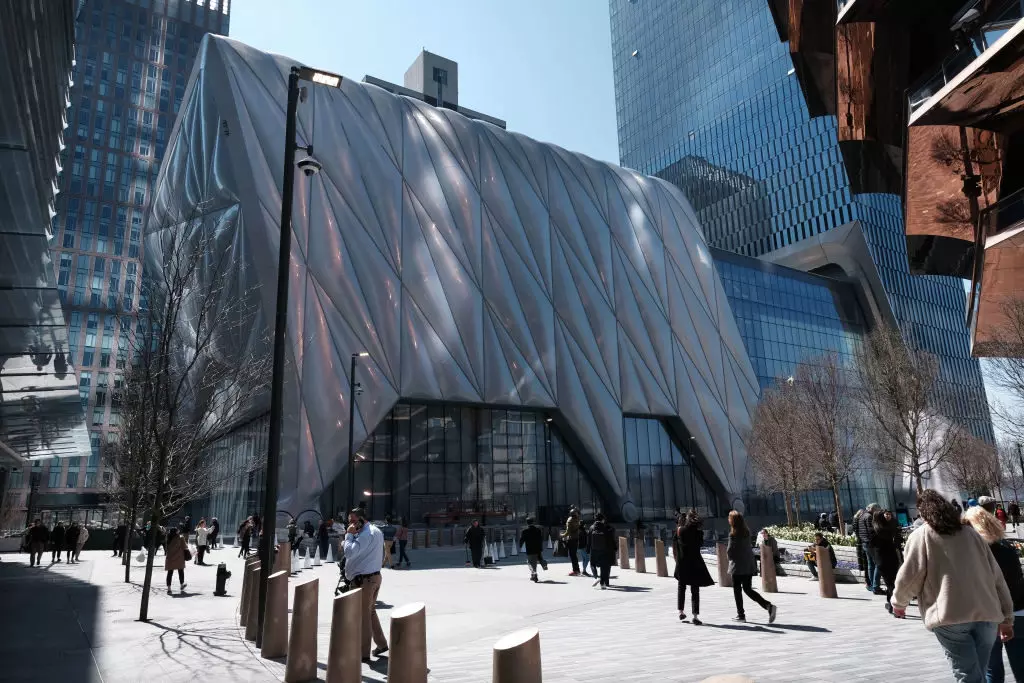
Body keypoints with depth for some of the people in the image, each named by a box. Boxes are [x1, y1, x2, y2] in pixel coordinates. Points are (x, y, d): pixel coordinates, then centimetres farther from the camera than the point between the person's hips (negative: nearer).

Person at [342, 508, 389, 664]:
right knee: (371, 611, 21)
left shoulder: (365, 535, -20)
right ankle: (381, 643, 28)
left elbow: (350, 552, -28)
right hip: (375, 576, 10)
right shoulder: (377, 531, 12)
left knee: (363, 616, -1)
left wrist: (349, 534, -17)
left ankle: (364, 653, 5)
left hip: (364, 579, -10)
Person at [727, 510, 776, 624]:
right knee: (748, 589, 14)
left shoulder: (733, 535, -17)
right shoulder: (747, 533, 5)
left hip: (737, 567, -7)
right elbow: (750, 547, 12)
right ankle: (769, 606, -1)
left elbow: (729, 552, -15)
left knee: (737, 590, 8)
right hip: (749, 566, 7)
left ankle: (741, 615, 13)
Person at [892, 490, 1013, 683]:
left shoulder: (921, 536, 4)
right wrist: (1006, 617, 21)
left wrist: (898, 603, 19)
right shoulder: (971, 533, 17)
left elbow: (909, 577, 1)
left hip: (951, 617, -5)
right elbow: (996, 576, 16)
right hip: (987, 614, 5)